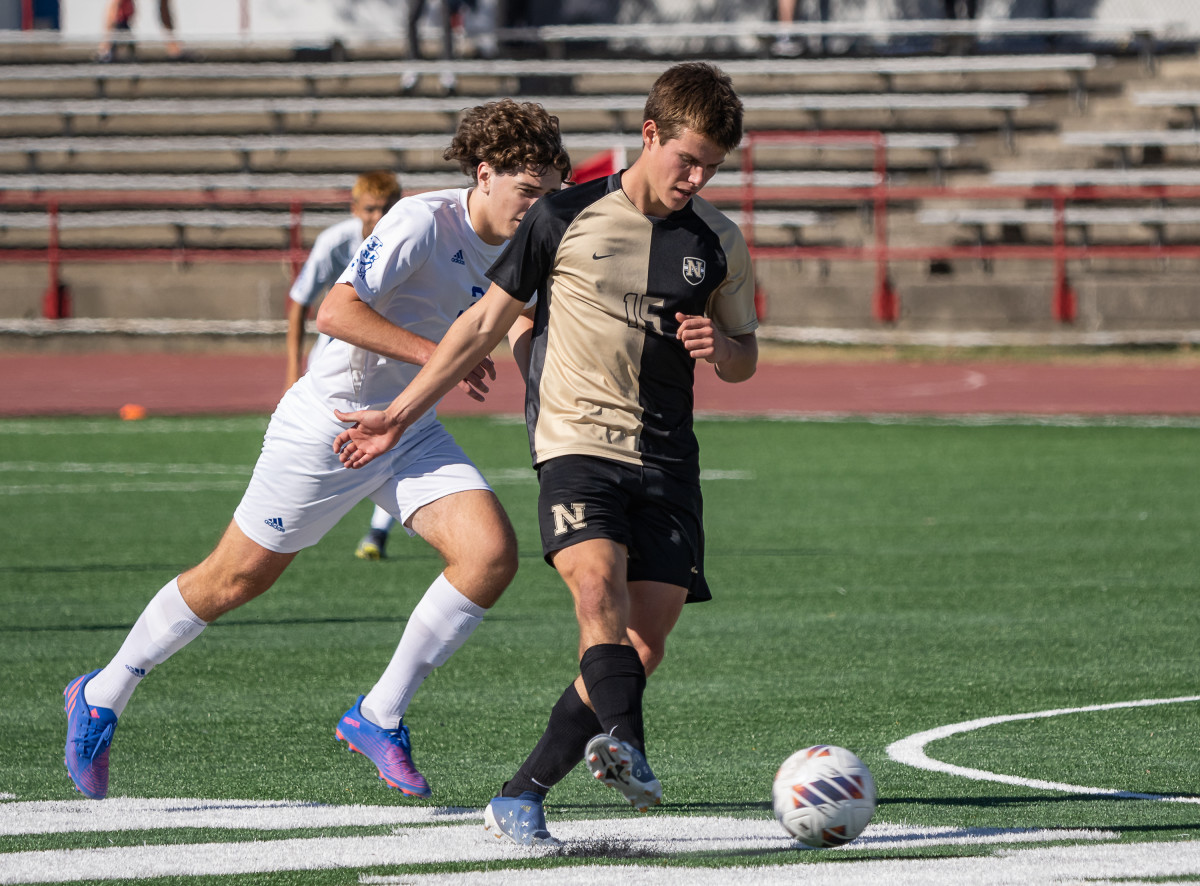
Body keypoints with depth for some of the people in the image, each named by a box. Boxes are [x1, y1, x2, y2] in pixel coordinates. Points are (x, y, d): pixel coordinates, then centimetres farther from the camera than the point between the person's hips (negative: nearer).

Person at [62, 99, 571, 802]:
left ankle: (379, 718, -2)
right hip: (329, 426, -7)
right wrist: (438, 355, -33)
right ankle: (101, 699, 24)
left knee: (492, 553, -15)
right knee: (236, 578, 3)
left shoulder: (515, 243, 2)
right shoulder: (421, 222, -22)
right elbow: (336, 312, -31)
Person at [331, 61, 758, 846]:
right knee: (598, 581, -31)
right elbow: (486, 325, 8)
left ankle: (521, 798, 1)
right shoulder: (566, 218, 1)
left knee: (644, 647, -7)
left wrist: (719, 348, -5)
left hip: (667, 460, 3)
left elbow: (745, 360, 21)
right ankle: (625, 745, -50)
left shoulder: (719, 244, 9)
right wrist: (400, 416, 8)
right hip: (576, 444, -3)